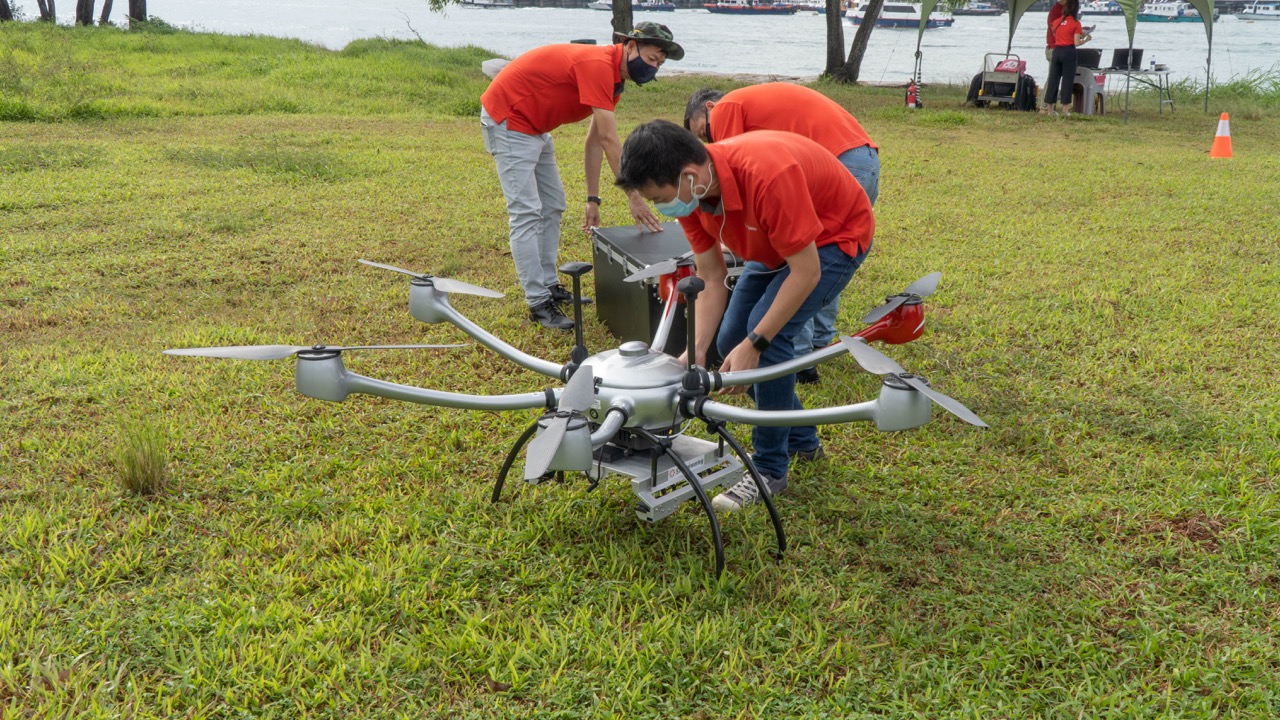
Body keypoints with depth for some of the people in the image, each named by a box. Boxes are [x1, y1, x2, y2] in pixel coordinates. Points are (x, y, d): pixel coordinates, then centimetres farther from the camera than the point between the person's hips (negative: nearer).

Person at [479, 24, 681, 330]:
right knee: (526, 213, -12)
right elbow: (609, 140, -29)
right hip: (507, 120, -11)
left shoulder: (613, 76, 5)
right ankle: (538, 303, -10)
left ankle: (549, 286, 20)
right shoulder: (598, 65, -26)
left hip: (534, 126, 11)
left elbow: (594, 141, 7)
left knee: (553, 206, 13)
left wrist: (593, 198, 5)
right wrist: (635, 198, -27)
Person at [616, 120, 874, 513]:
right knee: (730, 340, 2)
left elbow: (806, 272, -34)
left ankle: (770, 469, -7)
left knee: (769, 335, -23)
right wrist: (697, 349, -19)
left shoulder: (766, 174, -40)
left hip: (836, 235, -8)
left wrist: (754, 344, -32)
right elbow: (711, 280, -8)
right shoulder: (691, 192, -16)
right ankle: (800, 439, 23)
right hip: (776, 242, 8)